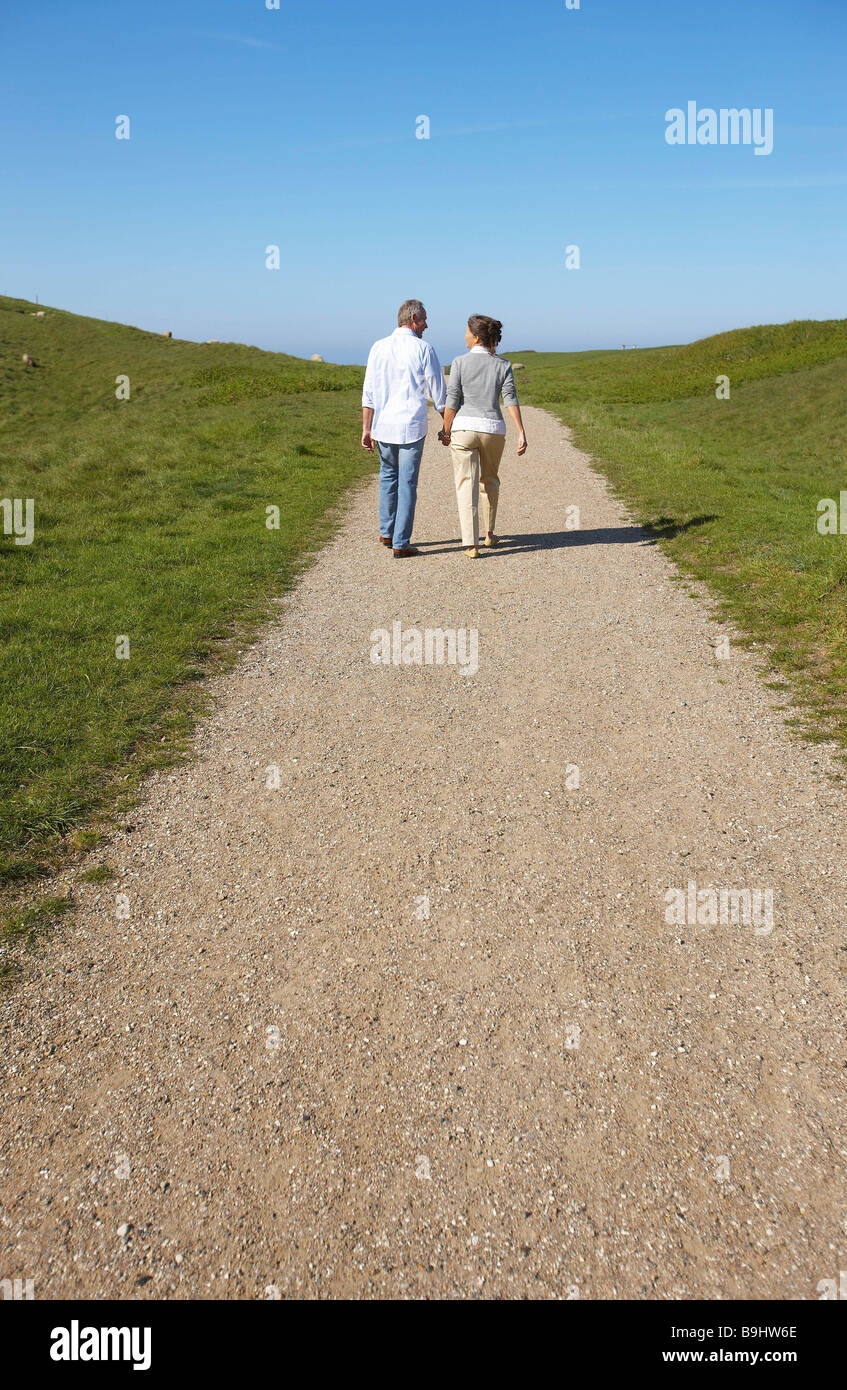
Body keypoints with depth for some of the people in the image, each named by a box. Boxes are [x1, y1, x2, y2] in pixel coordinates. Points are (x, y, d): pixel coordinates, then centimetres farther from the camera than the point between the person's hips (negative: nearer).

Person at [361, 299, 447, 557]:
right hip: (412, 428, -4)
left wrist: (366, 429, 4)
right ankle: (401, 543, 3)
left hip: (383, 425, 4)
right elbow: (439, 394, -3)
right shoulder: (423, 350, -6)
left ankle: (386, 533, 28)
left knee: (388, 476, 21)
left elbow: (369, 393, 1)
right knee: (407, 483, 2)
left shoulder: (379, 348, 4)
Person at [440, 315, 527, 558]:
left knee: (466, 486, -1)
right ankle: (489, 533, 34)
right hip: (493, 429, 2)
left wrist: (446, 431, 6)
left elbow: (452, 401, -4)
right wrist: (521, 433, -10)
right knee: (490, 480, 24)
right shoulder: (503, 365, 4)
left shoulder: (460, 362, -2)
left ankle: (471, 544, -11)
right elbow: (510, 400, -7)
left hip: (464, 428, -2)